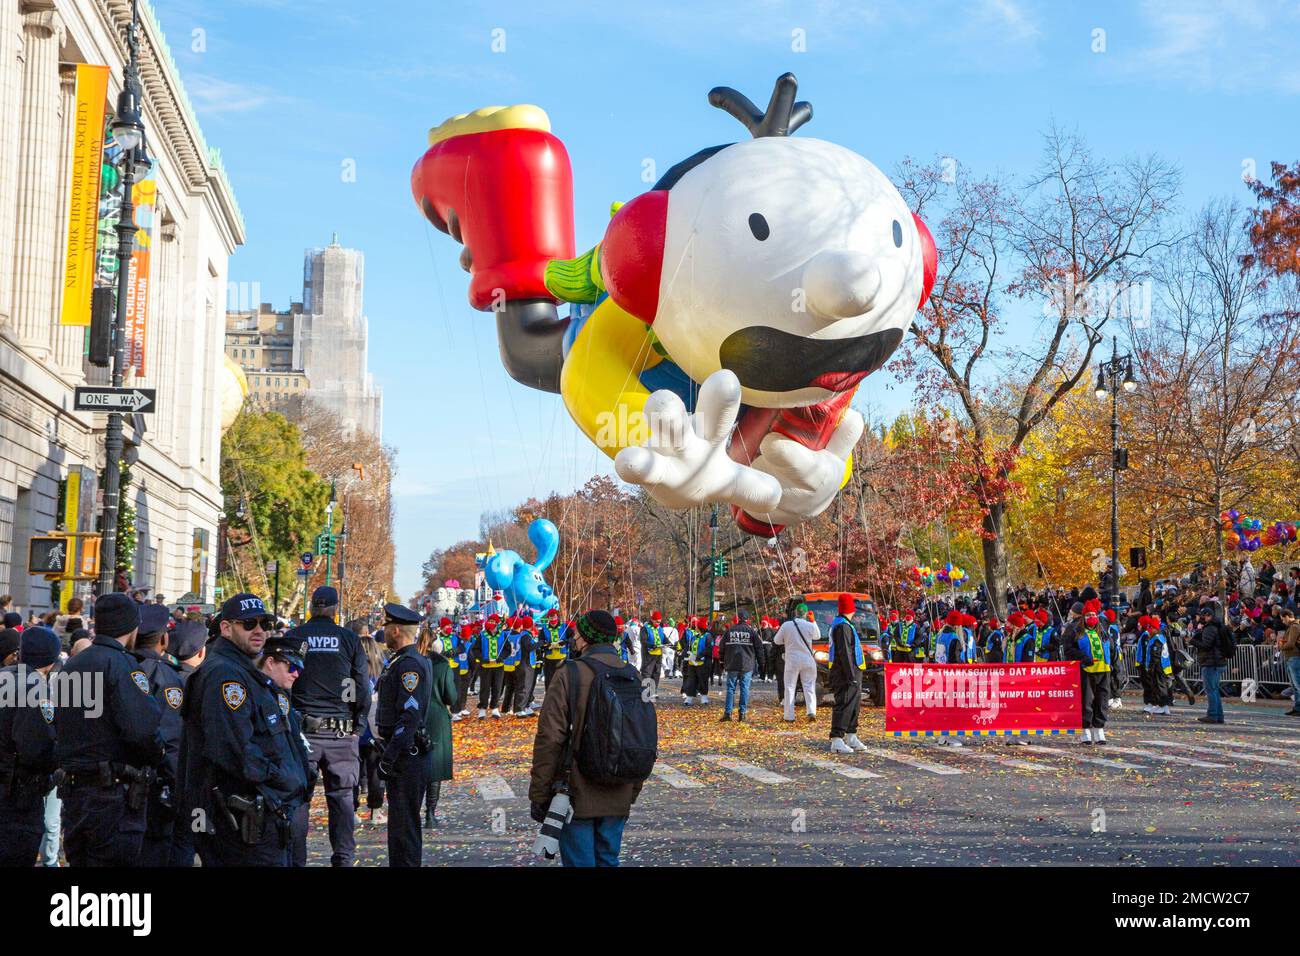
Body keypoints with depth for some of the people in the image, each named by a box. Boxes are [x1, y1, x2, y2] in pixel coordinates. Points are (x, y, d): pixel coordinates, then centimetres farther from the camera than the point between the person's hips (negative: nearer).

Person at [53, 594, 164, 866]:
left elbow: (59, 727, 18)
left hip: (72, 790, 8)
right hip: (113, 794, -8)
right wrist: (157, 757, -6)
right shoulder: (121, 664, -13)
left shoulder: (69, 667, 13)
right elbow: (142, 728, -23)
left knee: (78, 860, 15)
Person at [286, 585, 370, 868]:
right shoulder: (349, 639, 1)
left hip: (303, 728, 0)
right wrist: (358, 726, 10)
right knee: (341, 796, 7)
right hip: (342, 731, 0)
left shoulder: (292, 637, 1)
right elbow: (363, 687, 2)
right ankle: (343, 857, 9)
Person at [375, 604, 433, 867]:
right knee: (400, 823, 17)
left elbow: (410, 715, -23)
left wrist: (388, 757, -23)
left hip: (407, 757, -10)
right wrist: (388, 752, 21)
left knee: (404, 826, -6)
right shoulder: (402, 661, 16)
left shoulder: (410, 664, -17)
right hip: (406, 755, 10)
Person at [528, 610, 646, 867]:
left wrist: (538, 795, -7)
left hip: (577, 797, -5)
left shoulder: (569, 675, -11)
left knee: (579, 861, 3)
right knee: (608, 860, 15)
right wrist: (632, 793, 20)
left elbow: (549, 739, -15)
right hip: (618, 799, 5)